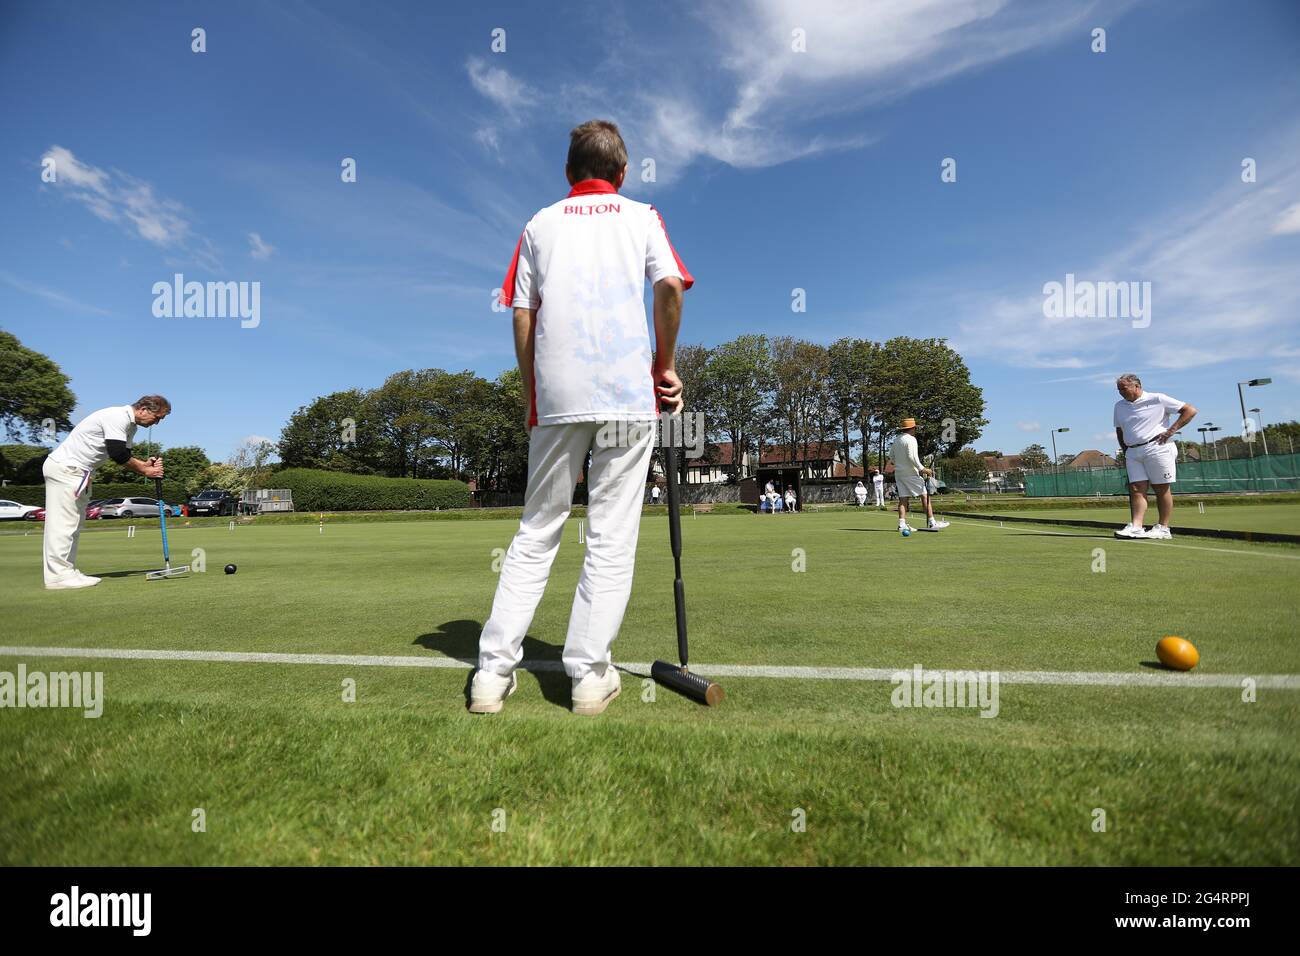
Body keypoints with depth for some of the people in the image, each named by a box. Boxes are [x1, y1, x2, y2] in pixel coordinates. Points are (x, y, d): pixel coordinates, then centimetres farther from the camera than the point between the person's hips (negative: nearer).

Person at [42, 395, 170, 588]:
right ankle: (58, 576, -10)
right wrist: (145, 471, -12)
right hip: (65, 468, -10)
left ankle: (66, 572, 11)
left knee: (74, 523, 9)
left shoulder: (130, 425, 13)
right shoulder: (118, 417, -18)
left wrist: (146, 465, -6)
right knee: (64, 522, -11)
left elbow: (124, 456, 12)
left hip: (75, 471, 10)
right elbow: (117, 454, -23)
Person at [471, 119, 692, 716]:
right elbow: (670, 285, -3)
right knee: (612, 538, 3)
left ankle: (494, 671, 8)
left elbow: (523, 315, 10)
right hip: (629, 393, -1)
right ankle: (590, 675, 4)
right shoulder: (641, 216, 16)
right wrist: (666, 365, 7)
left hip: (556, 396, 2)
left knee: (536, 532, 9)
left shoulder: (540, 224, 19)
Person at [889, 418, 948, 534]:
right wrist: (922, 468, -18)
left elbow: (891, 454, 20)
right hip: (910, 473, -8)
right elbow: (912, 456, -20)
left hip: (898, 472, 8)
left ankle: (902, 524, 0)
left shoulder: (896, 440, 12)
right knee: (925, 496, -3)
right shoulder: (911, 439, -11)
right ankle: (931, 523, -4)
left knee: (903, 498, 5)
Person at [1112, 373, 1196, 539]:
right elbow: (1119, 431, 25)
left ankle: (1163, 528, 3)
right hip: (1132, 452, 5)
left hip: (1157, 448, -5)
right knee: (1136, 489, -5)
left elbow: (1190, 411, 1)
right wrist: (1125, 451, 15)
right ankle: (1135, 527, -11)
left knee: (1162, 489, -1)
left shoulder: (1157, 399, 0)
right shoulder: (1119, 406, 16)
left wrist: (1171, 430, -8)